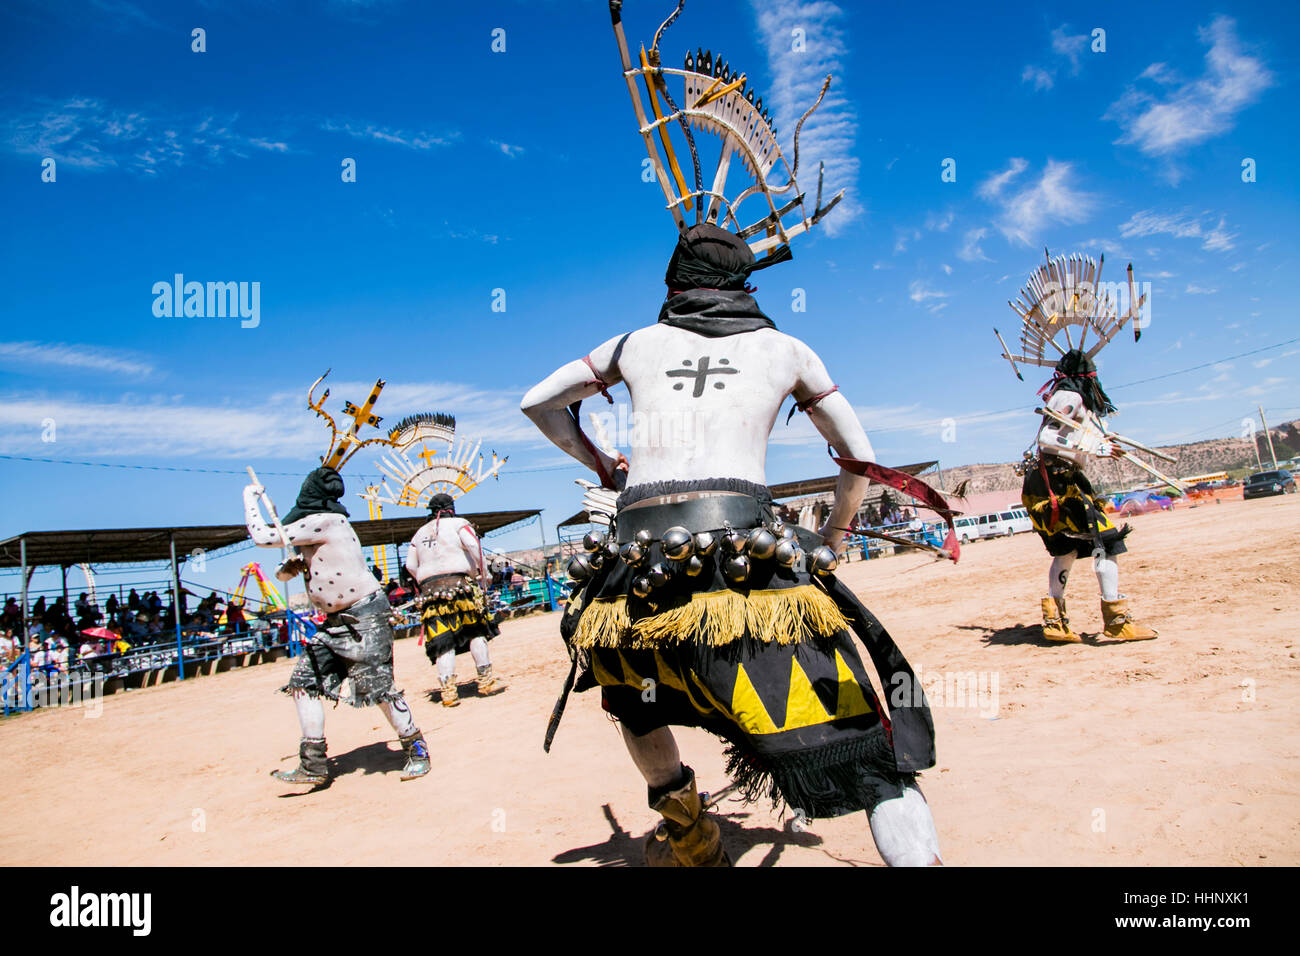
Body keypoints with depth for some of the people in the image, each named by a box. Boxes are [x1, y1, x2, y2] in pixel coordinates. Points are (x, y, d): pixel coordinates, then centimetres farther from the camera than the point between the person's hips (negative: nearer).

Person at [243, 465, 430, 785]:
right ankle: (314, 766, 9)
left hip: (365, 615, -10)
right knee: (304, 683, 4)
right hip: (335, 621, 10)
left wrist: (250, 496, 0)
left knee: (378, 688, -9)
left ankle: (416, 749, 9)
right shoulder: (317, 525, 14)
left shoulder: (323, 521, -15)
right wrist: (291, 567, 0)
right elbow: (284, 573, 24)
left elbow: (262, 537, -15)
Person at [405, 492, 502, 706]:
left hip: (429, 589, 4)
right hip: (459, 583, -4)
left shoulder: (420, 533, 21)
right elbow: (474, 546, -9)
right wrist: (483, 573, -2)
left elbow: (410, 565, 16)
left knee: (443, 641, 1)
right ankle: (485, 680, 5)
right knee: (476, 632, 6)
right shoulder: (458, 524, 6)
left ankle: (448, 690, -7)